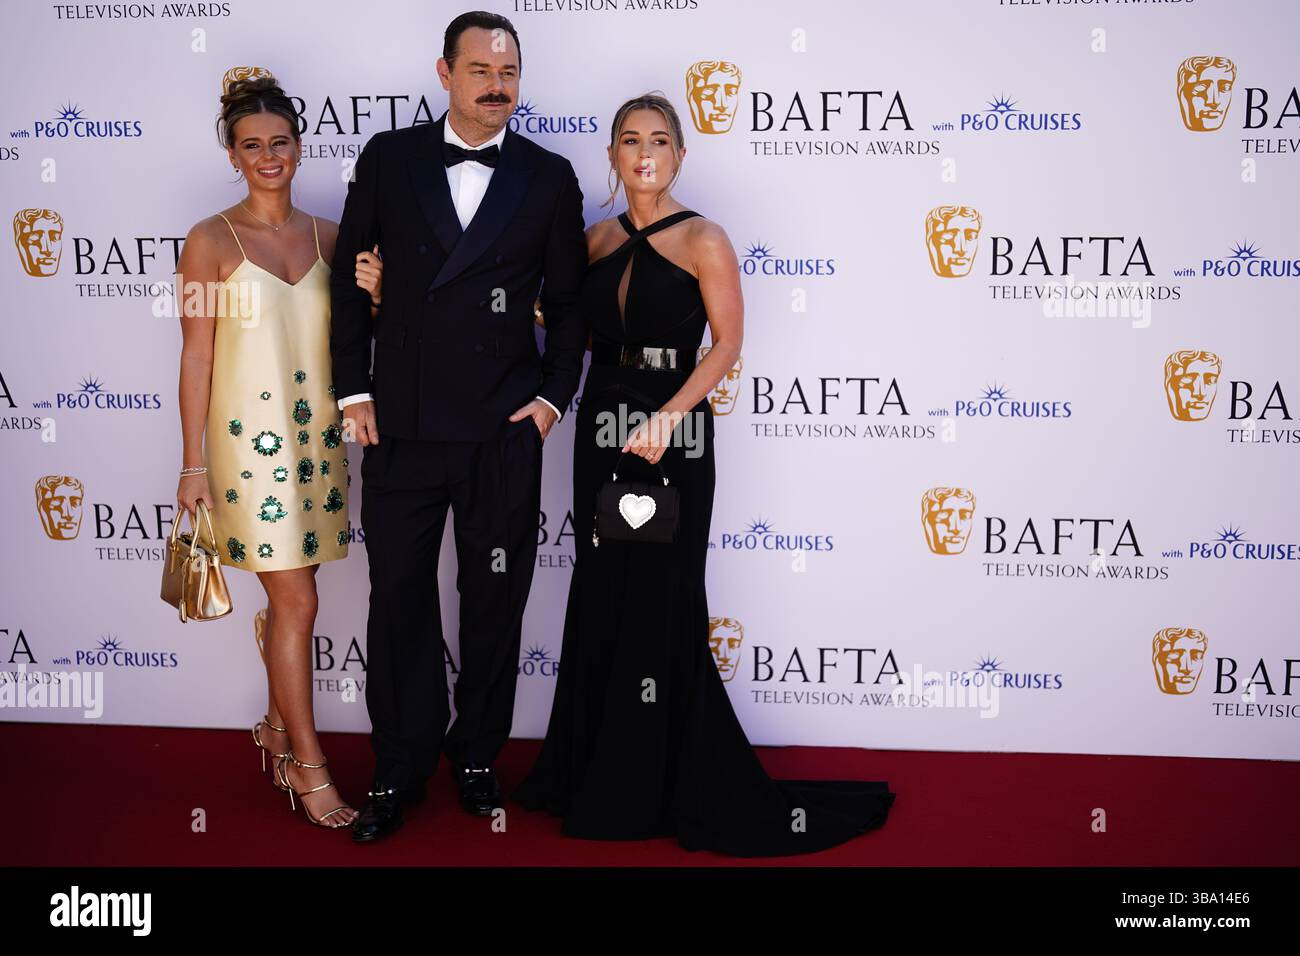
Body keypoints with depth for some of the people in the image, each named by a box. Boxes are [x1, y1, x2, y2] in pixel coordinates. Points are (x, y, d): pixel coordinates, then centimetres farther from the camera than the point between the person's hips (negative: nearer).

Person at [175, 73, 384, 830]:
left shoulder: (328, 236, 7)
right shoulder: (212, 241, -5)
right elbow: (197, 356, -5)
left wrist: (373, 294, -10)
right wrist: (194, 466, -6)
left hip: (319, 431, 4)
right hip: (250, 434, -4)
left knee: (290, 593, 13)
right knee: (297, 603, -5)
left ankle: (277, 727, 31)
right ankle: (311, 770, 4)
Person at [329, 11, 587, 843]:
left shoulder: (549, 177, 3)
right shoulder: (389, 159, 3)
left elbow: (568, 299, 7)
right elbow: (351, 277, 7)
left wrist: (554, 395, -2)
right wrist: (354, 390, 1)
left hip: (504, 431, 0)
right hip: (400, 426, 1)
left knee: (495, 604, 10)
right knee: (399, 603, 9)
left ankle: (477, 753, 30)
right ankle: (400, 769, 24)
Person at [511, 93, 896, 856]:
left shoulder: (702, 240, -7)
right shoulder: (599, 239, 10)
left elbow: (727, 344, -11)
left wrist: (668, 418, -21)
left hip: (672, 434, -6)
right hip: (601, 427, 6)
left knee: (660, 605, 0)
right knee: (600, 599, 12)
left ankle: (666, 784, 15)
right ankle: (600, 773, 27)